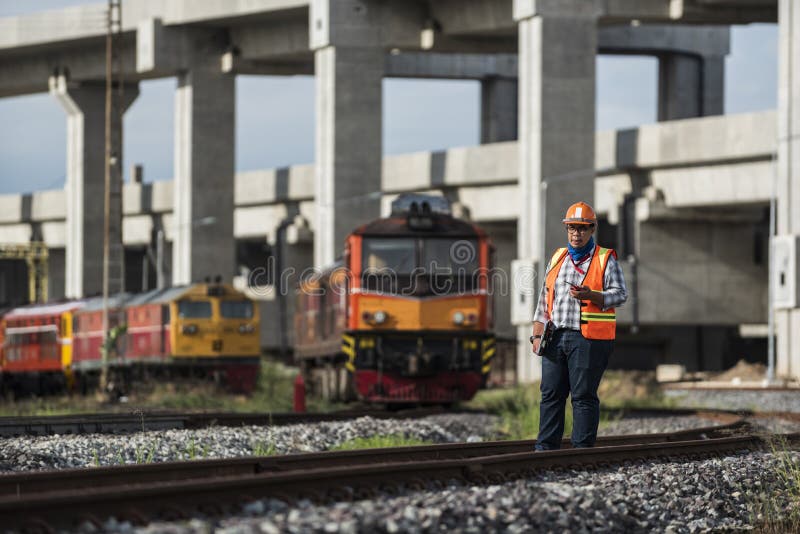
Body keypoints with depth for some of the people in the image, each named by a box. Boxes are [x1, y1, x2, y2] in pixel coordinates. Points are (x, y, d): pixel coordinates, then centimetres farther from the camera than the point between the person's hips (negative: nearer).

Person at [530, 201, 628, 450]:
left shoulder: (605, 260, 3)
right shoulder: (557, 259, 18)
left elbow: (620, 294, -4)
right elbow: (544, 299, 20)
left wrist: (590, 296, -21)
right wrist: (537, 335, 12)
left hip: (588, 339, -5)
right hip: (556, 337, 5)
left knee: (583, 396, -4)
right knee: (550, 394, 4)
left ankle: (583, 448, -1)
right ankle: (546, 448, 7)